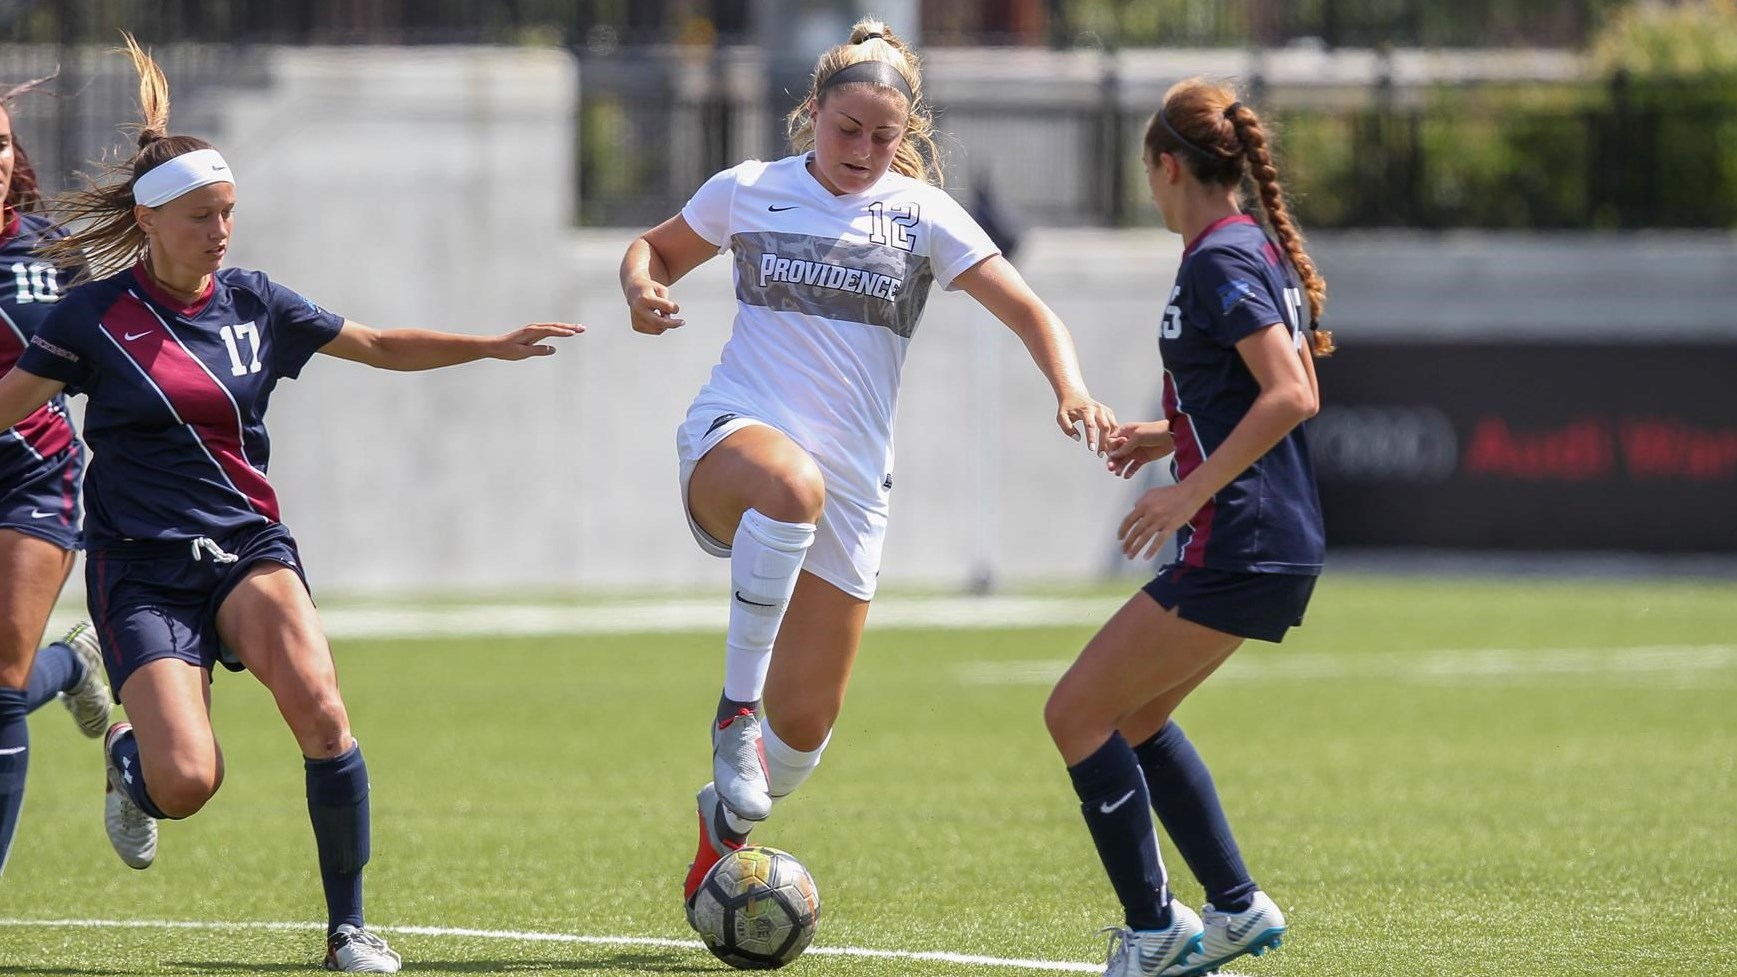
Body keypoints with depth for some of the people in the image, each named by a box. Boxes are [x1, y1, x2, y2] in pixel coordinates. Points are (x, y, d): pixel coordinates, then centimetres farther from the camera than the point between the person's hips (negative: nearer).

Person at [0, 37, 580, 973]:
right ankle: (129, 758, 21)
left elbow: (383, 346, 14)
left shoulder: (251, 302, 6)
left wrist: (495, 344, 5)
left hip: (246, 544, 3)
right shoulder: (93, 316, -4)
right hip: (140, 567, -3)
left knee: (318, 708, -26)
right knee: (187, 781, -19)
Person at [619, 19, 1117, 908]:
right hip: (735, 435, -2)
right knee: (792, 486, -43)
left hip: (851, 482, 2)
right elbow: (656, 248, 22)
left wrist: (1071, 389, -19)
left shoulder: (921, 215, 4)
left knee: (806, 721, 0)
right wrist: (641, 286, -2)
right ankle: (736, 709, -32)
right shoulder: (746, 193, 6)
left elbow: (1028, 312, 0)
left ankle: (728, 820, 34)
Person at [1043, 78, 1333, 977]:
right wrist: (1173, 436, 22)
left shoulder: (1219, 261, -14)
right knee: (1133, 717, 21)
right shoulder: (1260, 249, 15)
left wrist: (1193, 488, -23)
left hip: (1237, 548, -10)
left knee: (1076, 713, -4)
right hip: (1277, 544, 10)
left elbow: (1291, 397, -23)